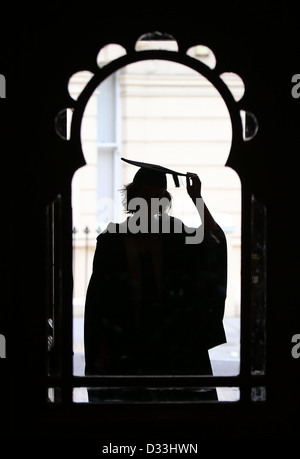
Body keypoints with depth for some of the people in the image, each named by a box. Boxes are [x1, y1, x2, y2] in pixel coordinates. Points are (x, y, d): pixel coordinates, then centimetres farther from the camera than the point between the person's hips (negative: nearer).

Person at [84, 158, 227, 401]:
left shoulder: (172, 232, 6)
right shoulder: (113, 239, 1)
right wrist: (101, 347, -5)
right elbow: (98, 297, 0)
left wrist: (197, 198, -13)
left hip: (171, 339, 1)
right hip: (126, 342, -1)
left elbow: (216, 242, -9)